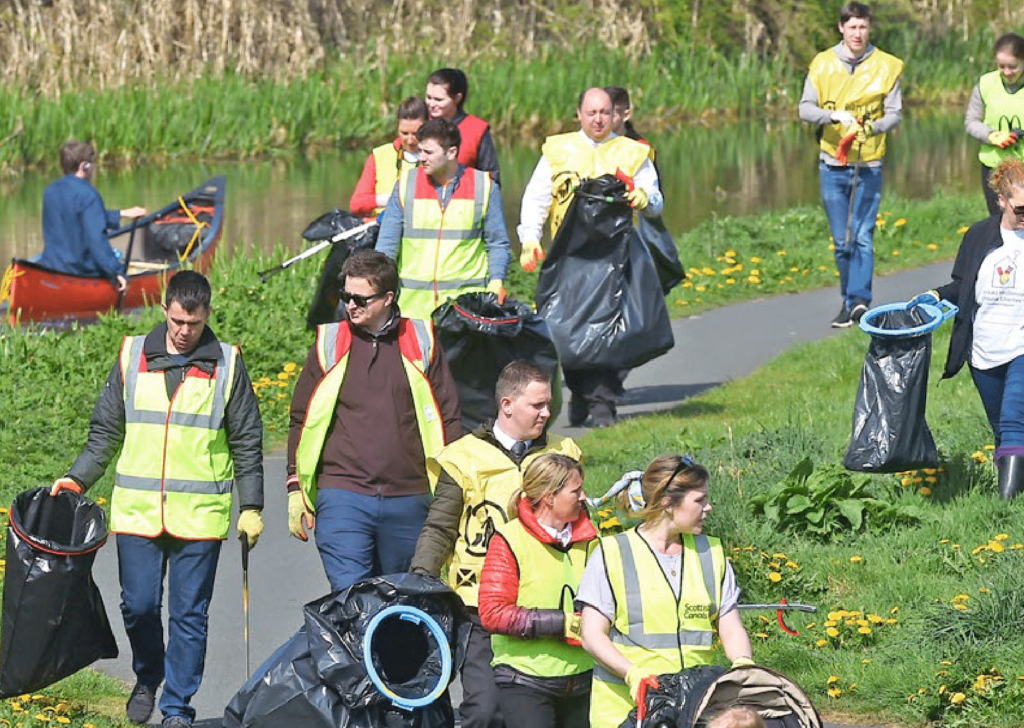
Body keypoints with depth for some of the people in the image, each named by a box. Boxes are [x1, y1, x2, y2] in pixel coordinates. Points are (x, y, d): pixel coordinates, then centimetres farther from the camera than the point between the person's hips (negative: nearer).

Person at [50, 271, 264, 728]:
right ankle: (148, 678, 29)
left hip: (200, 516, -1)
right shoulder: (132, 357, 6)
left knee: (189, 613, 1)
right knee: (138, 605, 2)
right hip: (137, 511, 1)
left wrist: (251, 507, 3)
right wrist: (78, 478, 3)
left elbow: (246, 442, 6)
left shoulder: (227, 364, 2)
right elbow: (106, 430, 13)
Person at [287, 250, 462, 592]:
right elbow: (301, 419, 13)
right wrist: (295, 489, 8)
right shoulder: (330, 343, 6)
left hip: (408, 500, 1)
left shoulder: (420, 343, 6)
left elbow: (447, 418, 11)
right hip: (342, 497, -1)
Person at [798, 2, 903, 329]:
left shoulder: (886, 67, 0)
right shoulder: (823, 64, 3)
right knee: (842, 240, 6)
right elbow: (805, 108, -3)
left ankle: (858, 300, -16)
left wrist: (873, 127, -21)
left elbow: (894, 114, -1)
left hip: (868, 166, -2)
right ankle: (850, 300, 15)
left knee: (863, 236, -10)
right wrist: (835, 116, -22)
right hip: (832, 164, 2)